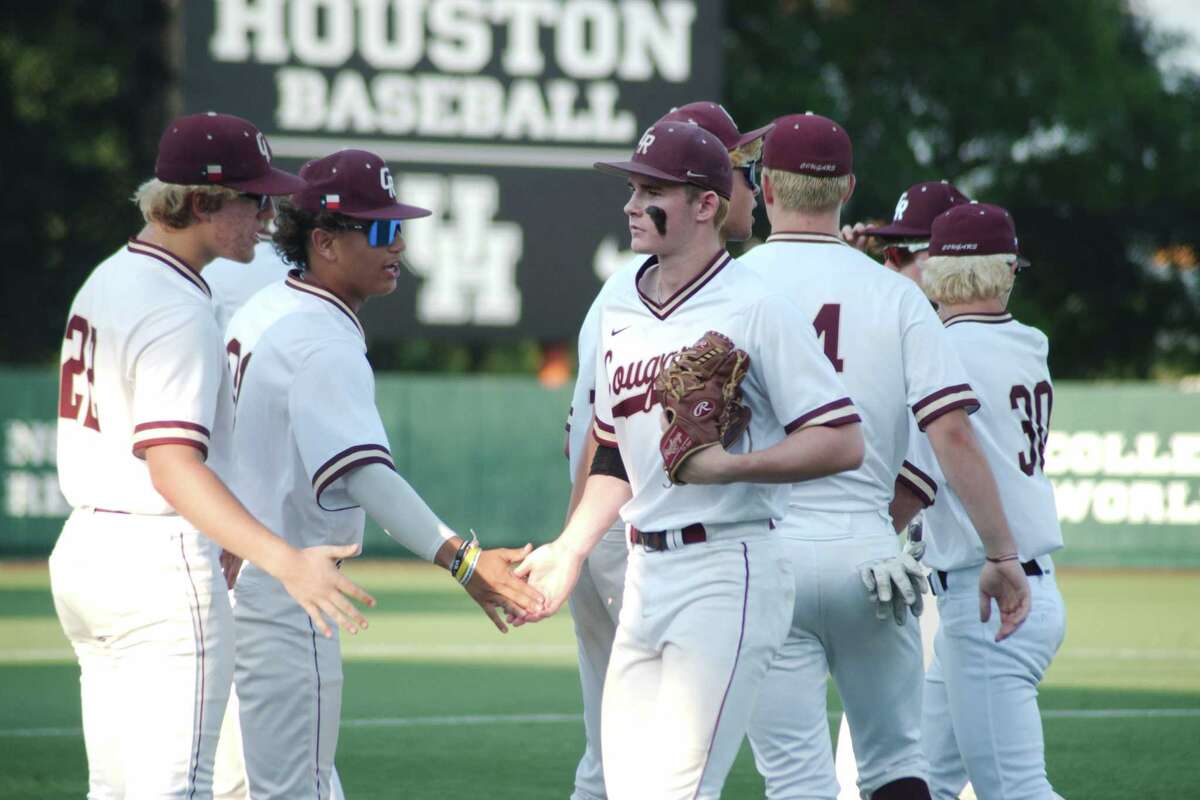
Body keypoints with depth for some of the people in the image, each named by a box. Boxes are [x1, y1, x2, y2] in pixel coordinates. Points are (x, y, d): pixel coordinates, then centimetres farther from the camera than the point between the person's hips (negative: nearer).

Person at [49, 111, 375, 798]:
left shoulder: (107, 279, 13)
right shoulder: (180, 312, -17)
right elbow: (173, 465, -28)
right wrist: (285, 562, -37)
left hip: (82, 549, 10)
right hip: (160, 561, -10)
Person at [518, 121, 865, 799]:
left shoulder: (755, 308, -8)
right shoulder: (621, 314, 14)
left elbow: (843, 442, -12)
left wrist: (730, 465, -20)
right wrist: (571, 549, 18)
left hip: (726, 571, -8)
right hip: (646, 574, 8)